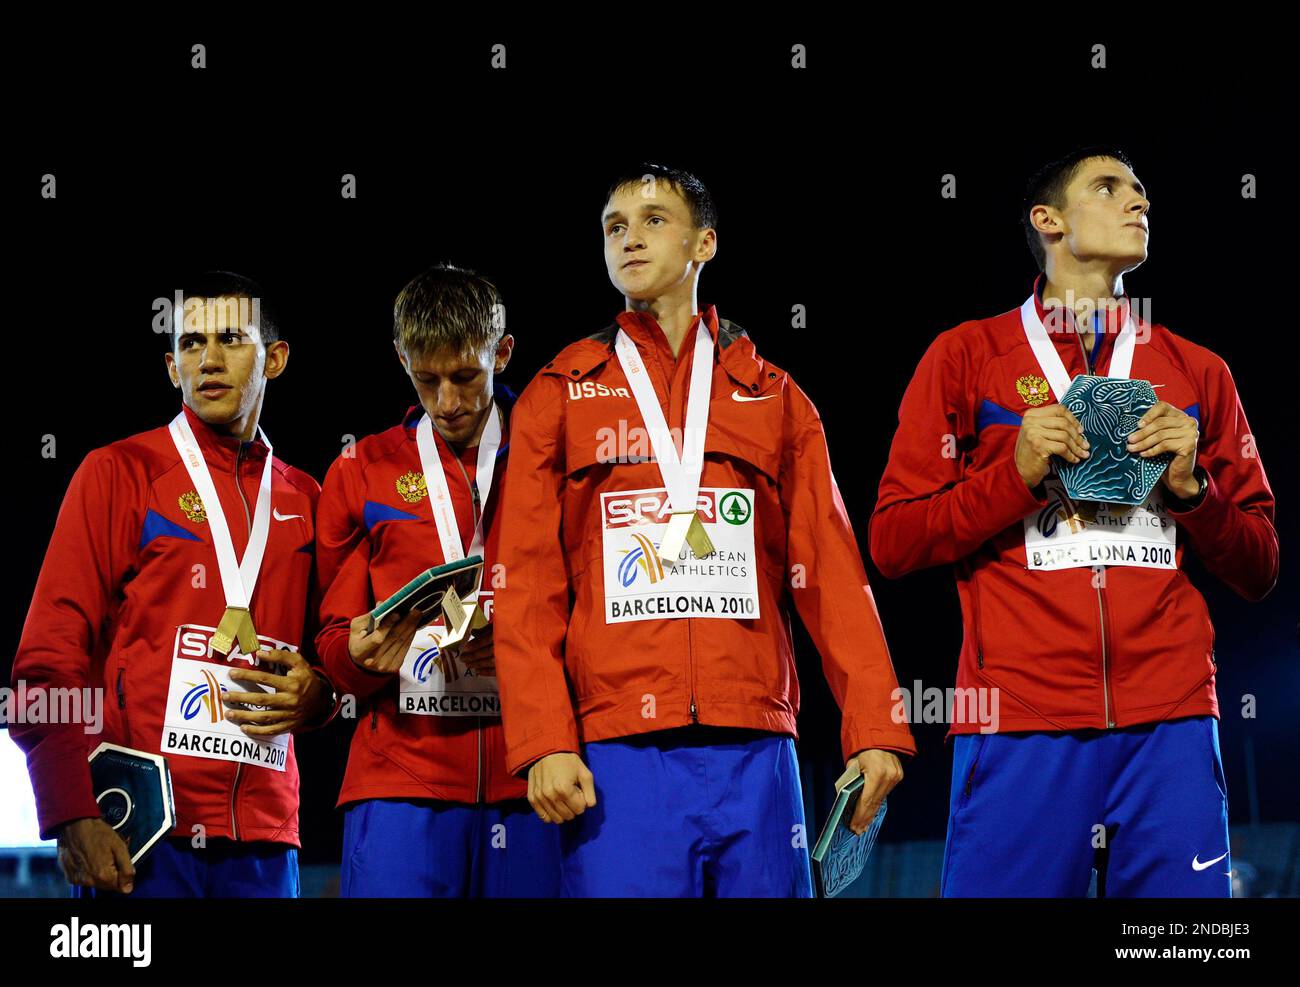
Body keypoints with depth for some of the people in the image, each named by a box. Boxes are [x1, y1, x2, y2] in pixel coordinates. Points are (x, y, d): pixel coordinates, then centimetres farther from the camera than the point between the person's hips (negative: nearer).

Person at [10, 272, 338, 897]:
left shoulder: (304, 500, 15)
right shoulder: (117, 472, 4)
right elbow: (48, 661, -2)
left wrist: (315, 695, -1)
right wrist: (72, 816, -13)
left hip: (263, 838, 4)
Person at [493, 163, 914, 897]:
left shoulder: (773, 396, 14)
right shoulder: (558, 396, 11)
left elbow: (830, 570, 8)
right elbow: (528, 585, 4)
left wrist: (874, 727, -2)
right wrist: (543, 742, -8)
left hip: (755, 752, 1)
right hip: (617, 756, -1)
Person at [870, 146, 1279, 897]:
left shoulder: (1197, 373, 18)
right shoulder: (967, 356, 11)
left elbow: (1259, 571, 18)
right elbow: (893, 544, 6)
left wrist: (1190, 487, 0)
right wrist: (1019, 474, -7)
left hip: (1170, 721, 2)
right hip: (1021, 718, -2)